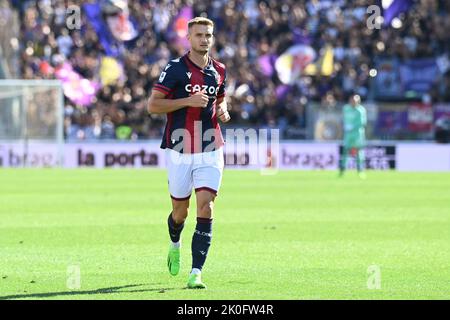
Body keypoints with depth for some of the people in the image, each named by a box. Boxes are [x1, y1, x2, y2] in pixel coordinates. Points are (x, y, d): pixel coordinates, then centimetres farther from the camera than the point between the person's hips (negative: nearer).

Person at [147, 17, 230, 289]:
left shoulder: (219, 71, 8)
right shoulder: (176, 68, -6)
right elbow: (153, 105, -9)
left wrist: (223, 110, 4)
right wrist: (189, 101, -19)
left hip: (210, 151, 2)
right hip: (180, 151, -2)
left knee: (206, 208, -12)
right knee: (180, 211, 8)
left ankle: (196, 273, -13)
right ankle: (175, 244, 44)